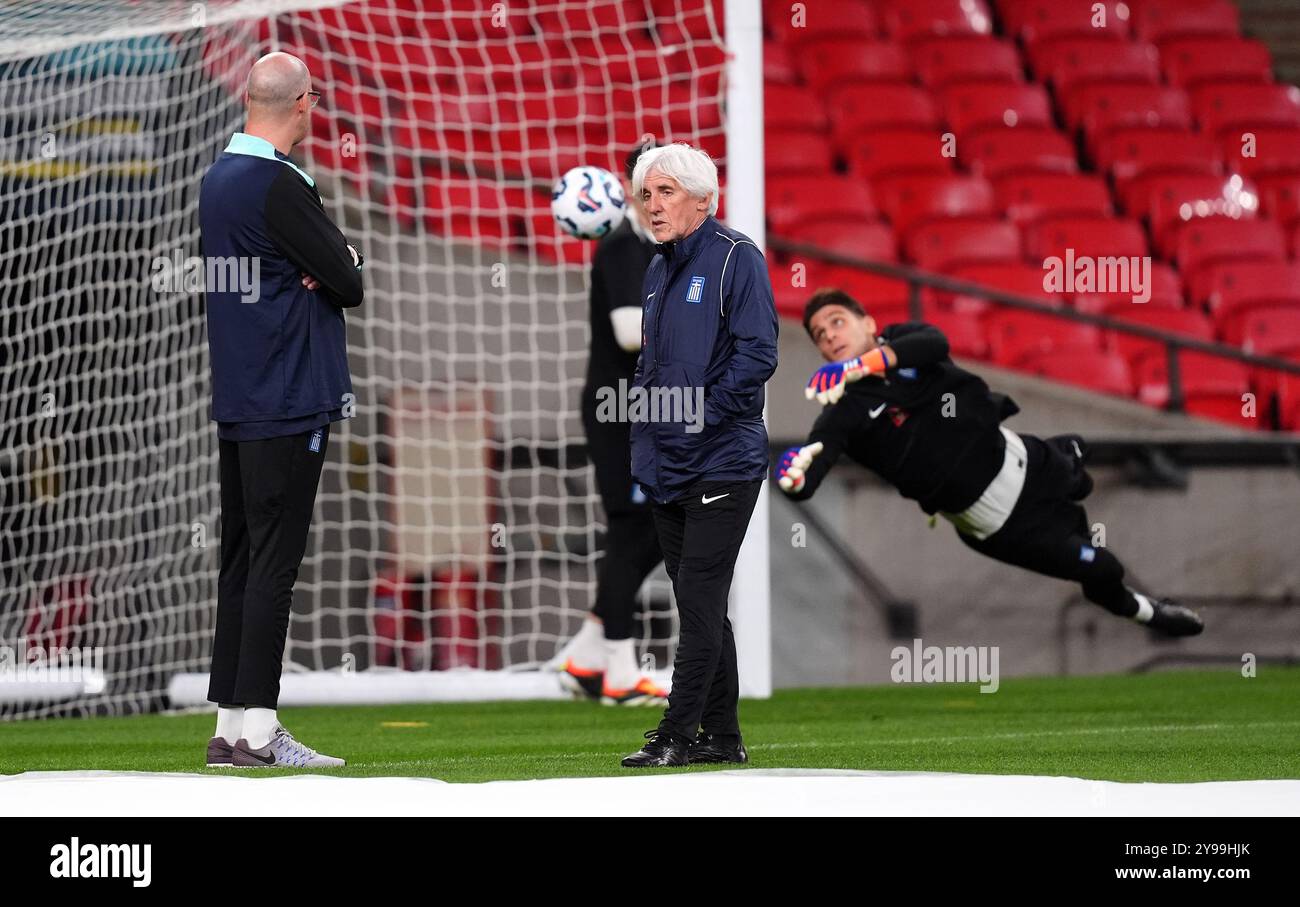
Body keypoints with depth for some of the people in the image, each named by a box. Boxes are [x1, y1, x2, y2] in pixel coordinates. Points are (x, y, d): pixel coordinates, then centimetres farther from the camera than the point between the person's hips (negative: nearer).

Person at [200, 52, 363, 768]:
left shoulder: (218, 180, 14)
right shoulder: (278, 186, -15)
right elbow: (349, 284, -13)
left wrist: (328, 261, -4)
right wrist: (343, 263, 8)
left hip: (236, 404, 9)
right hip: (289, 405, -9)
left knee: (240, 560, 11)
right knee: (273, 561, -9)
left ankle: (231, 724, 13)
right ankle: (255, 729, -10)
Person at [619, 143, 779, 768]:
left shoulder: (736, 258, -8)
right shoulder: (660, 269, 16)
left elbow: (757, 356, -16)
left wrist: (701, 416, -18)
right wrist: (642, 444, 14)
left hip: (722, 460, -8)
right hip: (665, 469, 8)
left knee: (699, 597, -9)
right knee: (697, 603, 11)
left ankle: (677, 733, -8)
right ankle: (721, 735, 17)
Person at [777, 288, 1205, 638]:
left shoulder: (901, 341, -6)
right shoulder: (844, 412, -19)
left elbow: (935, 343, -30)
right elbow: (816, 455, -37)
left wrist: (868, 361, -48)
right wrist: (794, 477, -63)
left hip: (1007, 450, 4)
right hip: (999, 517, -4)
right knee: (1099, 569, 5)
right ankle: (1142, 611, 35)